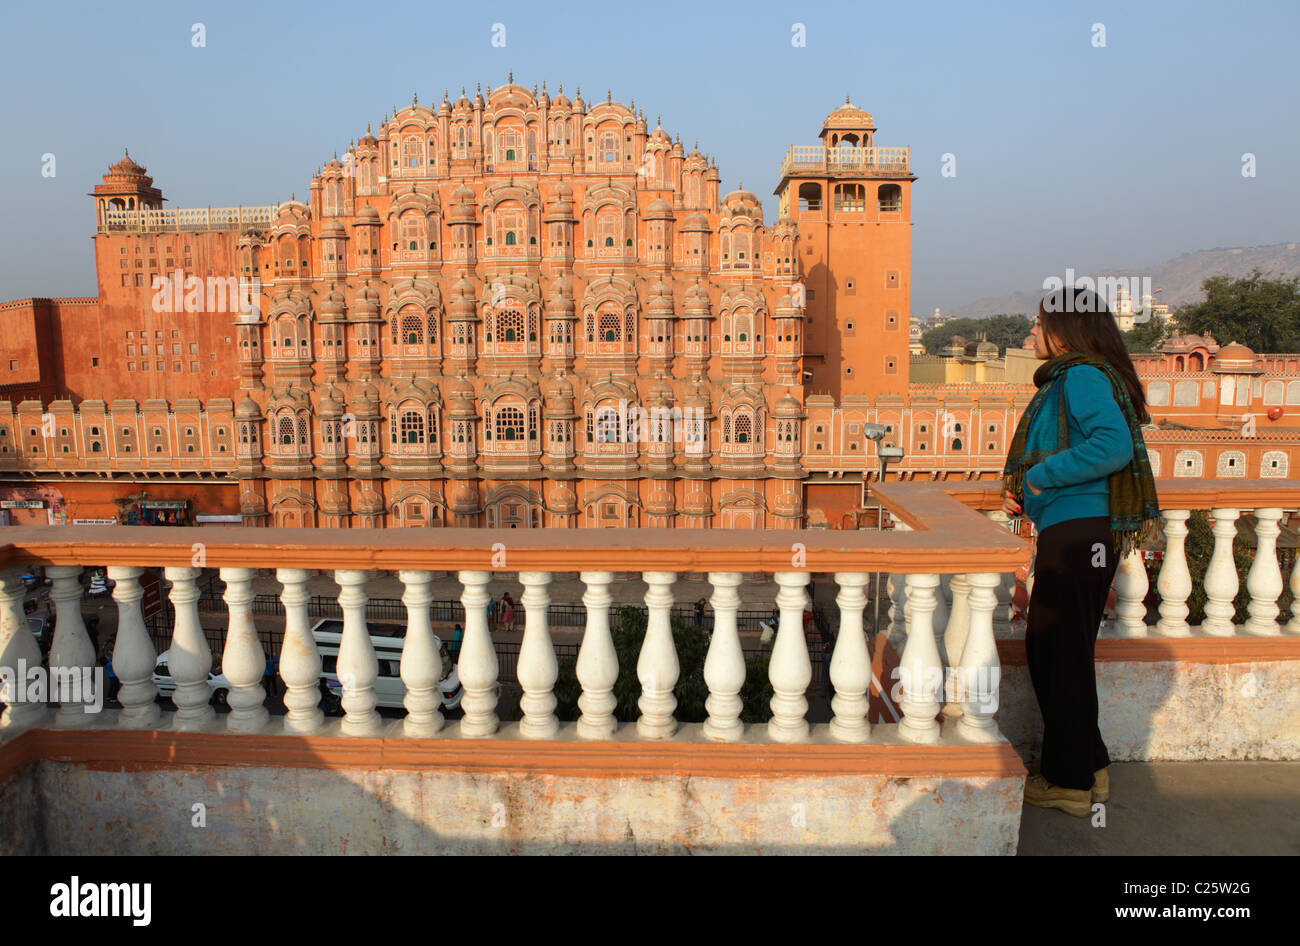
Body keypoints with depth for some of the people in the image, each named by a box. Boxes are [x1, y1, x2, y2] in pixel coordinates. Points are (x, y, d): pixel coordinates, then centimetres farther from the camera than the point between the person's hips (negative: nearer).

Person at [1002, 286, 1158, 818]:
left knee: (1061, 657, -1)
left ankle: (1071, 783, 12)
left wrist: (1040, 476, -19)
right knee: (1050, 652, 17)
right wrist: (1025, 493, 9)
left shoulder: (1083, 376, -13)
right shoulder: (1067, 380, 18)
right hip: (1071, 533, 10)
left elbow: (1113, 445, -28)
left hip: (1078, 532, -10)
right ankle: (1087, 768, 29)